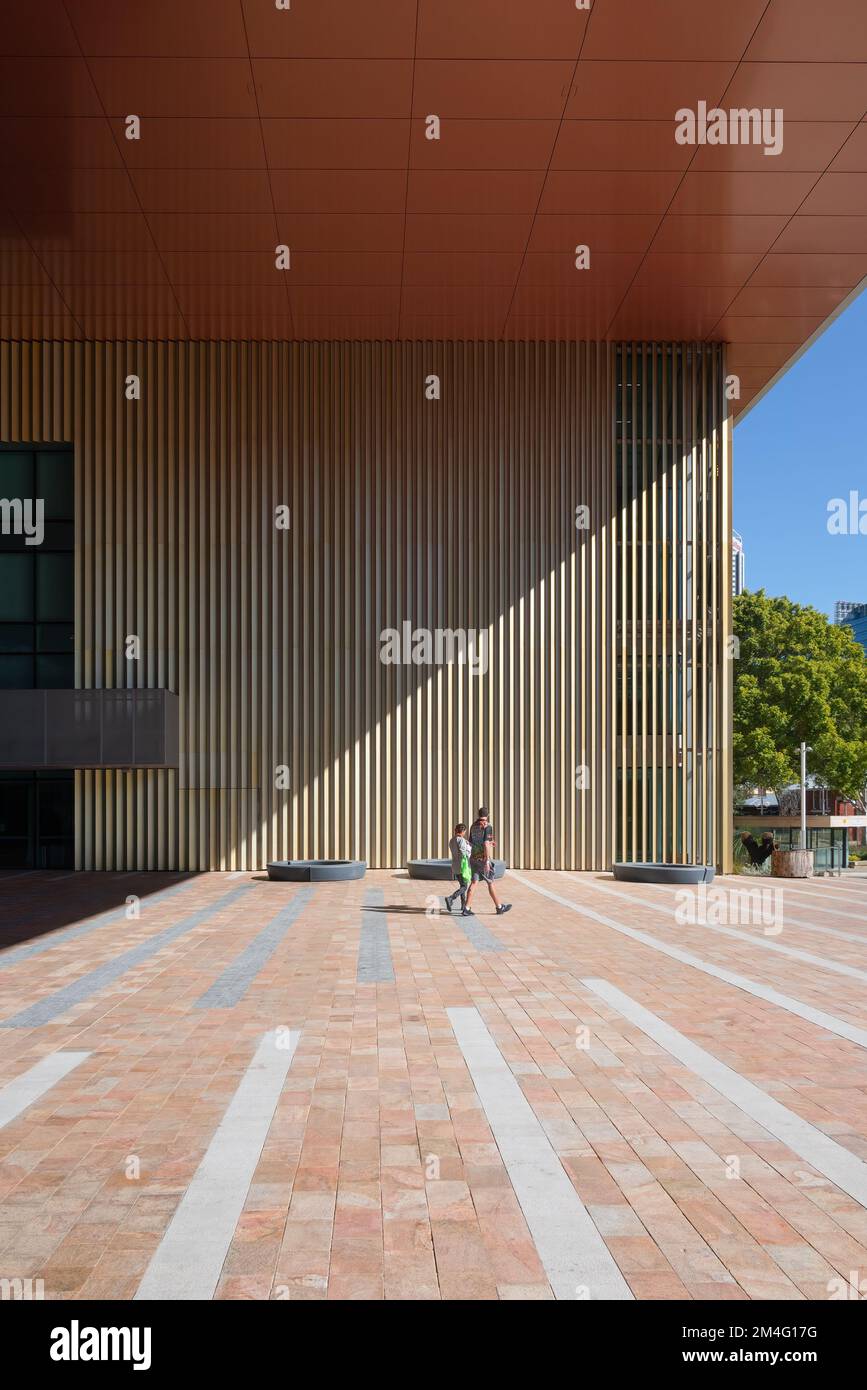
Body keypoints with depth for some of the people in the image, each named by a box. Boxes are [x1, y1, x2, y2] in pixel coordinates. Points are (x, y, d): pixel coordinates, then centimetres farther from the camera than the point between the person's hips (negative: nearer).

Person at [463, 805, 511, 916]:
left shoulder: (473, 826, 9)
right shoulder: (488, 826, -12)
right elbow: (486, 844, -20)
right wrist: (487, 861, -21)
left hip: (474, 858, 6)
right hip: (484, 858, -6)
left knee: (473, 882, 3)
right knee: (490, 883, 5)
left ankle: (466, 909, -5)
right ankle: (499, 907, 17)